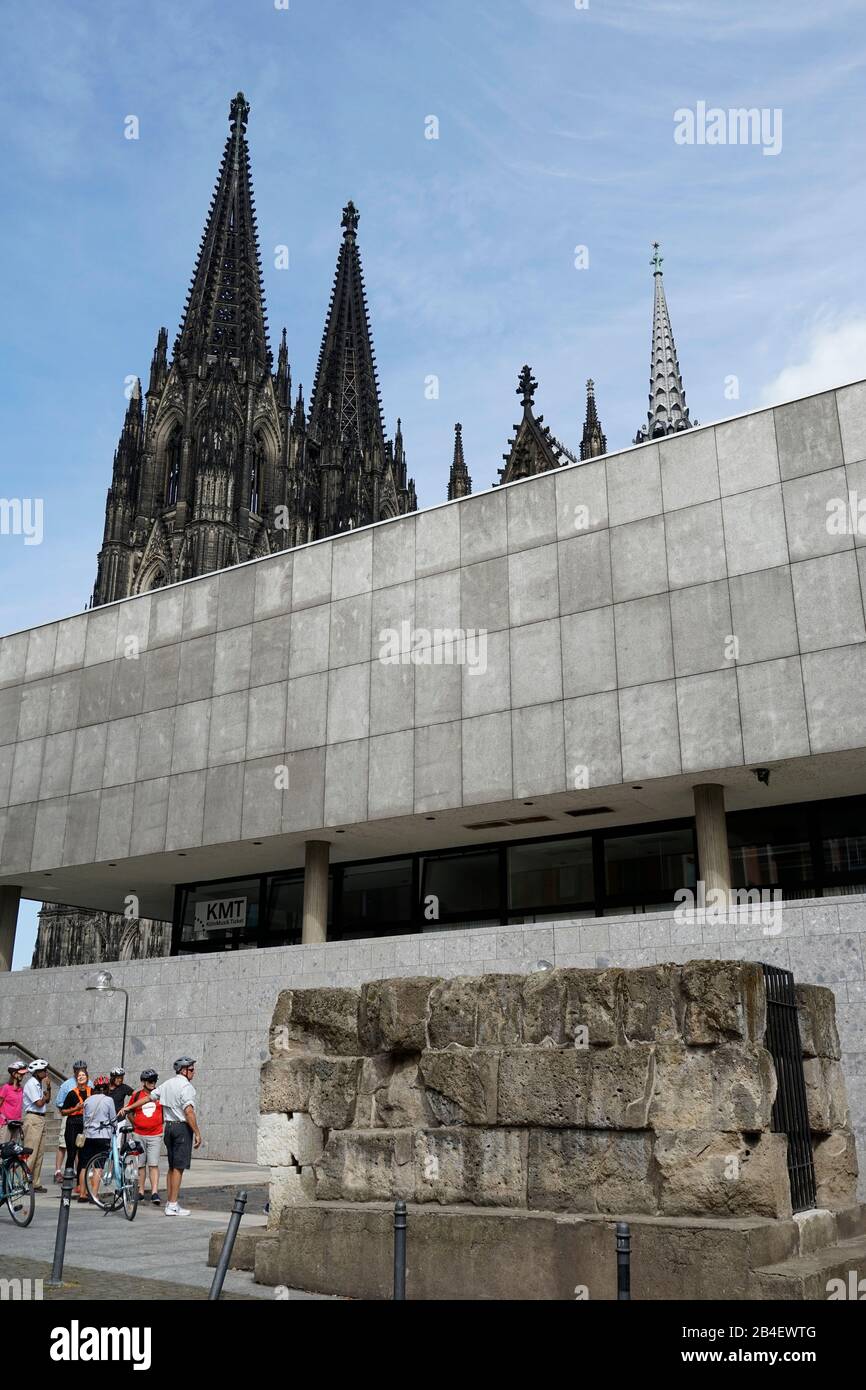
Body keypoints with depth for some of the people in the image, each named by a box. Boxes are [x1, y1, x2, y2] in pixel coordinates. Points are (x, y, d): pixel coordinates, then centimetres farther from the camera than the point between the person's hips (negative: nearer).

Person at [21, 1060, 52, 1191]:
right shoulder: (31, 1084, -12)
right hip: (33, 1118, -9)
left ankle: (36, 1183, 14)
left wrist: (48, 1088, 4)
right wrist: (46, 1094, -1)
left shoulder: (39, 1084, 14)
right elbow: (39, 1103, -16)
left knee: (40, 1153, 9)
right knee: (31, 1152, -8)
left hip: (40, 1119, 9)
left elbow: (47, 1100, 16)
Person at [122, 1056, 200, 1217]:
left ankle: (170, 1203, 19)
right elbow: (188, 1112, -20)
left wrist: (129, 1107, 32)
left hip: (169, 1126, 8)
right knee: (178, 1167, -5)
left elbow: (149, 1097, 20)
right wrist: (197, 1133, -17)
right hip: (182, 1127, -8)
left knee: (172, 1167, 15)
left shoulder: (167, 1084, 13)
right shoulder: (186, 1086, -12)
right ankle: (173, 1205, -5)